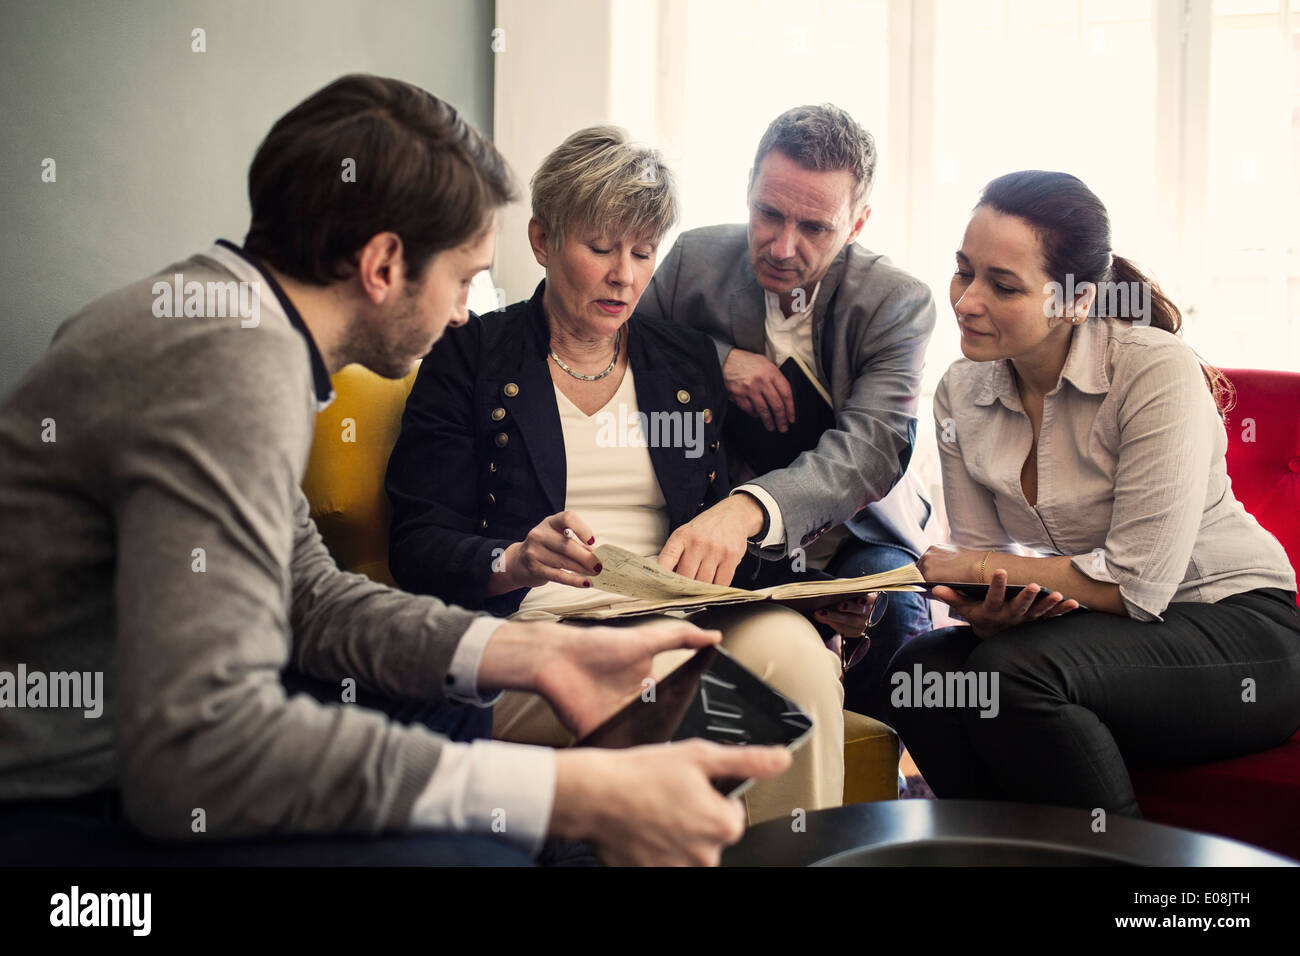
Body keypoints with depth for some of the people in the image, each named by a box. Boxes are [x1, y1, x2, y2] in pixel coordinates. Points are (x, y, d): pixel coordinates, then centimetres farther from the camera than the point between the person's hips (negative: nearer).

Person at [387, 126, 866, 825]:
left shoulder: (688, 365, 20)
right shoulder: (467, 360, 8)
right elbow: (416, 548, -1)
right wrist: (513, 562, -22)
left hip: (678, 623, 4)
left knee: (790, 649, -29)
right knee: (674, 676, -35)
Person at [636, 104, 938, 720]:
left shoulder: (898, 303, -12)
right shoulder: (696, 258, -3)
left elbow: (869, 449, -27)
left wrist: (746, 508, -48)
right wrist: (715, 358, -16)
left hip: (853, 539, -1)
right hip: (713, 538, 1)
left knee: (891, 598, -33)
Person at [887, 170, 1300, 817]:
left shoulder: (1157, 370, -19)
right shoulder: (960, 393, 0)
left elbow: (1138, 584, -21)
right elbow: (977, 557, 2)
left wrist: (982, 567, -15)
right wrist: (985, 609, -22)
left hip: (1235, 624, -5)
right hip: (1090, 621, 6)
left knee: (1013, 670, -30)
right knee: (920, 671, -20)